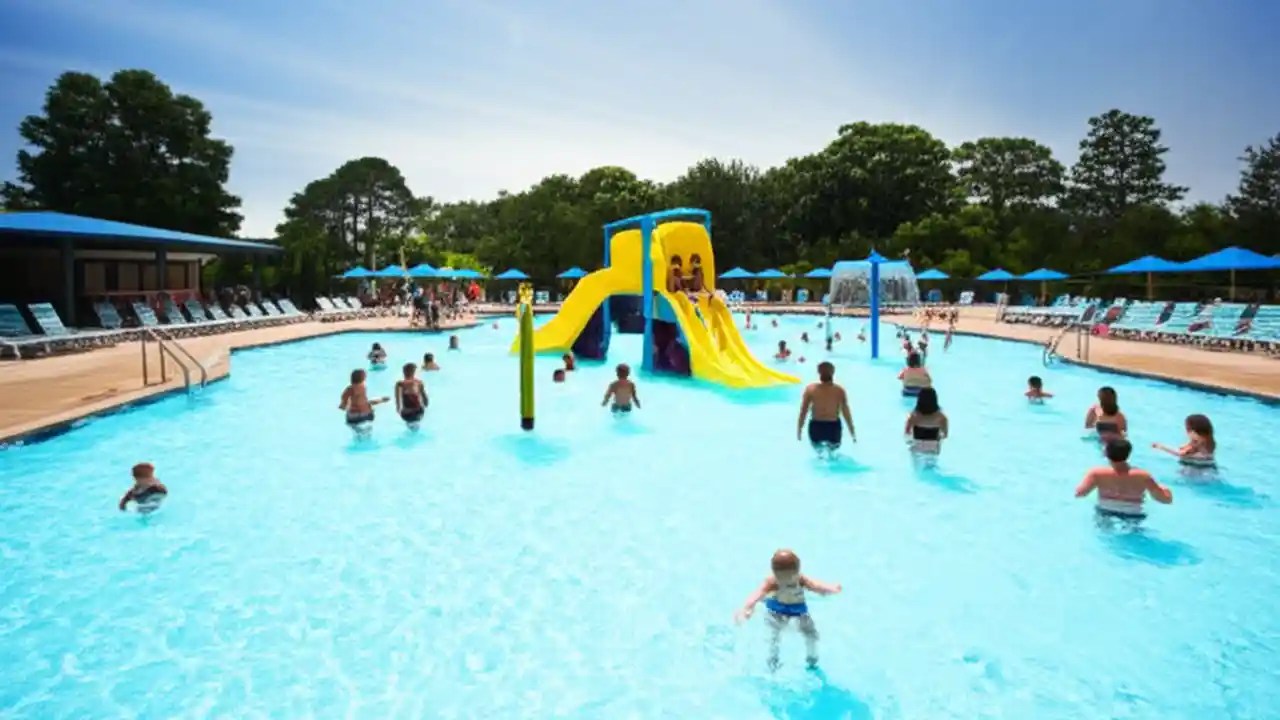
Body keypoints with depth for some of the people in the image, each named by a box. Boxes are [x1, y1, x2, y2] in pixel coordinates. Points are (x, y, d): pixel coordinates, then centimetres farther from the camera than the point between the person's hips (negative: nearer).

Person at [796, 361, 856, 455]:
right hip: (833, 428, -1)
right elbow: (846, 413, -7)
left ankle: (818, 447, 14)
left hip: (816, 429, 1)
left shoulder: (810, 389, -11)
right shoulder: (840, 391, -10)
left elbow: (803, 411, -9)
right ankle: (831, 448, 10)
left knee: (816, 445, 35)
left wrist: (799, 430, 2)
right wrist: (853, 434, 4)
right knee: (834, 446, 32)